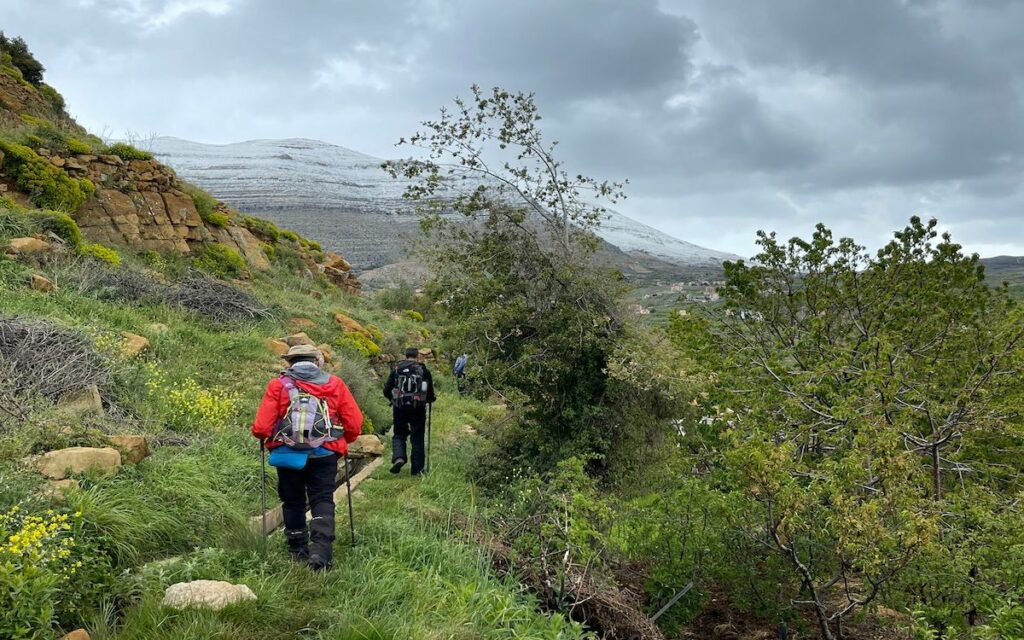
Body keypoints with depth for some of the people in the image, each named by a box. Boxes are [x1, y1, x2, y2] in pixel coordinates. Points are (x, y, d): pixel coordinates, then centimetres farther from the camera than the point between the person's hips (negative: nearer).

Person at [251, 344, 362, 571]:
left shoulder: (278, 385, 2)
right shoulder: (335, 384, 6)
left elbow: (261, 428, -5)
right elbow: (354, 425, 3)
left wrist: (268, 437, 18)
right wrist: (343, 441, 23)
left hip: (287, 453, 0)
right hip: (324, 455, 0)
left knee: (293, 503, 16)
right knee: (322, 502, 4)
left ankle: (298, 551, 26)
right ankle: (321, 551, -12)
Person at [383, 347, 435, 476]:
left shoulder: (396, 370, 4)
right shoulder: (424, 370, 0)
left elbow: (386, 391, 5)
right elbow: (430, 394, 1)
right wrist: (429, 400, 23)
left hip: (399, 408, 1)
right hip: (418, 409, -1)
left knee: (399, 435, 15)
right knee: (417, 438, 9)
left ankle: (398, 457, -11)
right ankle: (417, 469, 9)